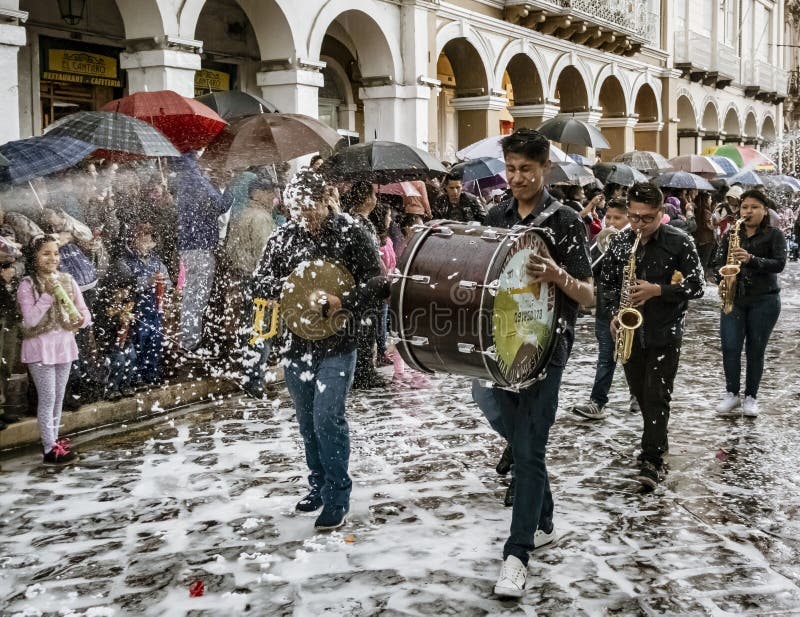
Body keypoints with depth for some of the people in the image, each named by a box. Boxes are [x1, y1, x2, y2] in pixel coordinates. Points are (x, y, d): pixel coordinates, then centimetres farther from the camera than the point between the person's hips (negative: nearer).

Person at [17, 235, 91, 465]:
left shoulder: (67, 280, 3)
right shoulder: (27, 285, -11)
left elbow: (85, 312, 4)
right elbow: (30, 320, -20)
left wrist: (80, 321, -18)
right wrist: (47, 294, -25)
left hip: (64, 345, 5)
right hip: (40, 348, -5)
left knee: (59, 398, 14)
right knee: (48, 398, -5)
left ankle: (53, 440, 26)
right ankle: (50, 449, 0)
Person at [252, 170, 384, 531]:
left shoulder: (350, 233, -7)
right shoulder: (283, 237, 3)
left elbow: (376, 281, -10)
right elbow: (261, 281, 2)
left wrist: (343, 304, -26)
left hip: (337, 343, -5)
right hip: (296, 342, 5)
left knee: (327, 417, -12)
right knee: (307, 420, 15)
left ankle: (337, 497, 0)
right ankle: (319, 485, 32)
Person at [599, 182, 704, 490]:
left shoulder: (680, 242, -9)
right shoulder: (620, 242, 2)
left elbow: (697, 286, -8)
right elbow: (608, 282, 12)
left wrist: (657, 290, -20)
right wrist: (614, 313, -4)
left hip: (665, 332, -4)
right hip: (630, 330, 4)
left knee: (657, 396, -7)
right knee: (640, 393, 14)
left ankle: (652, 460, -6)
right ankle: (657, 440, 34)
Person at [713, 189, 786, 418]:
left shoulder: (774, 235, -1)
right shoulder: (732, 233, 9)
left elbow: (779, 264, -14)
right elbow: (719, 261, 8)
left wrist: (751, 259, -28)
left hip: (764, 300, -2)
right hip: (734, 298, 2)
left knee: (755, 350, 3)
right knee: (730, 347, -6)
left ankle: (751, 397, 15)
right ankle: (731, 394, 8)